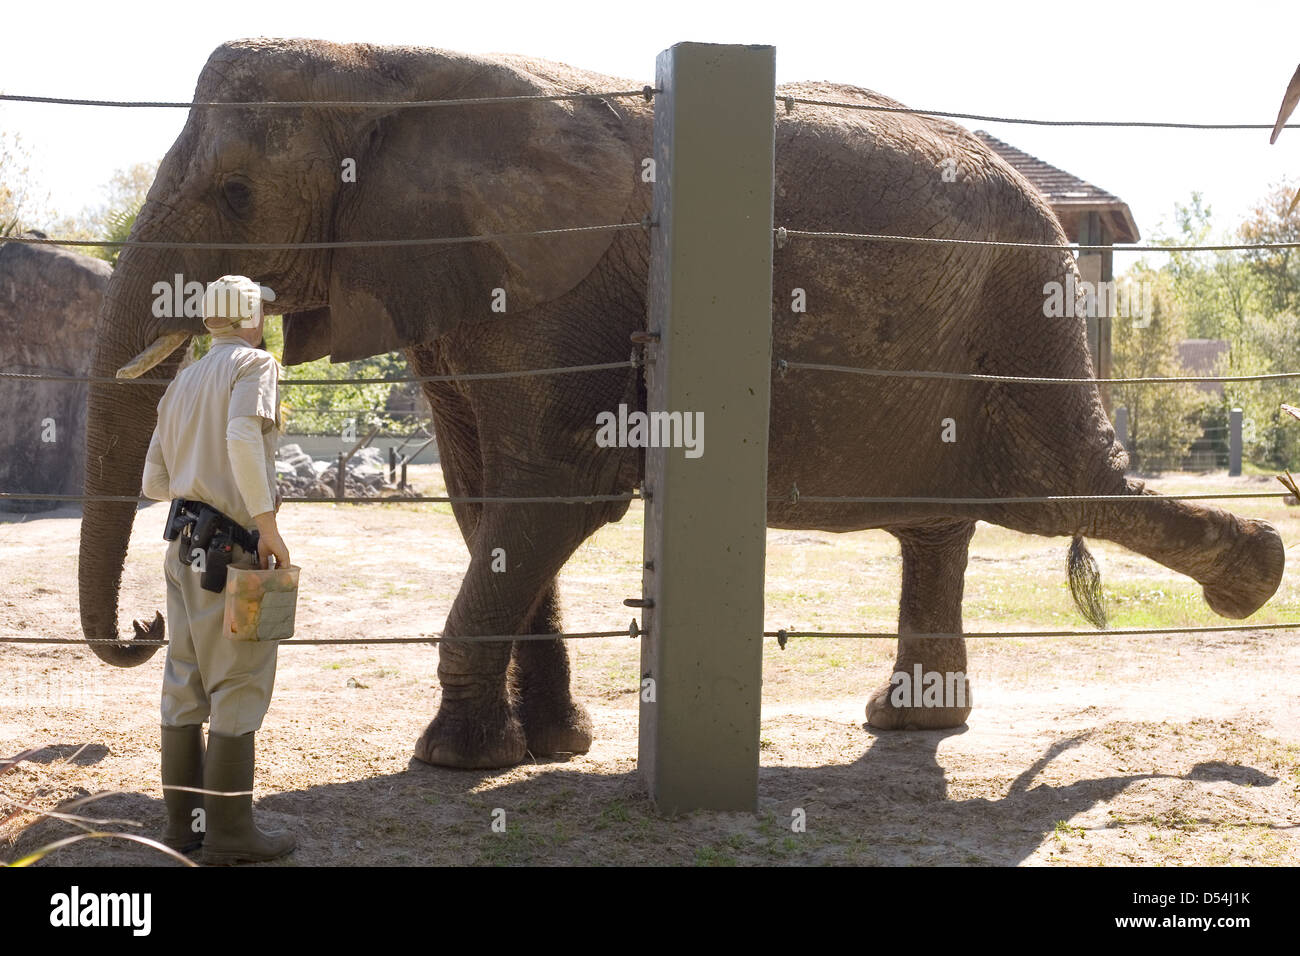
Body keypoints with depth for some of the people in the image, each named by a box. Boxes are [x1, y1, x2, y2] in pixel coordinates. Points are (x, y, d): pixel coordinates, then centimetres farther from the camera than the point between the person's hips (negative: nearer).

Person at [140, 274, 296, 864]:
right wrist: (267, 521, -20)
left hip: (184, 547, 8)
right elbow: (243, 436, -23)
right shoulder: (253, 363, -4)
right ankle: (229, 832, -3)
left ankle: (184, 821, 15)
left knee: (187, 684, 10)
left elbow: (154, 482, 19)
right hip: (230, 547, -8)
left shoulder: (182, 384, 18)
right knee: (239, 686, -5)